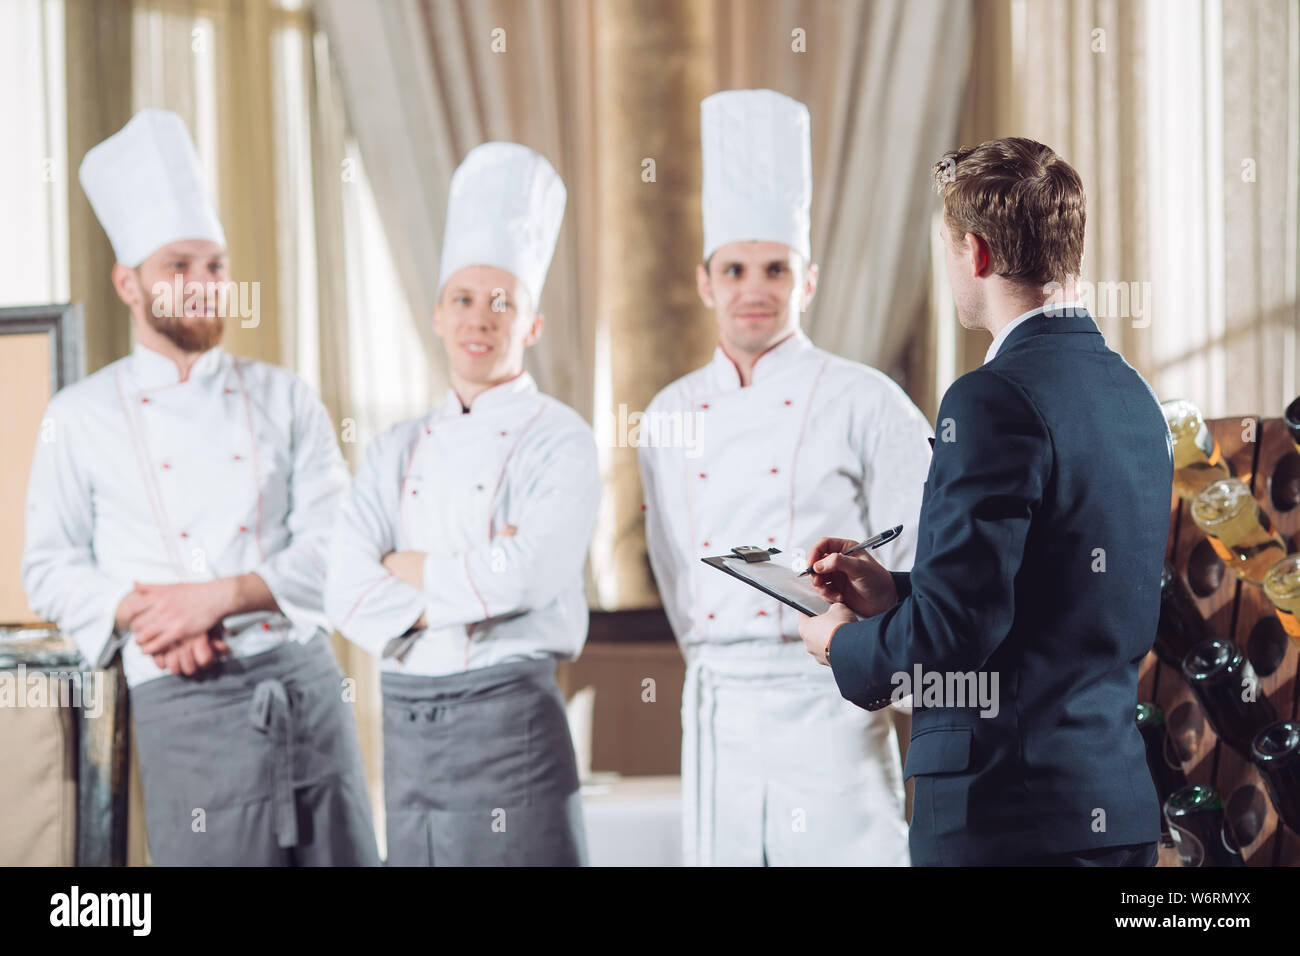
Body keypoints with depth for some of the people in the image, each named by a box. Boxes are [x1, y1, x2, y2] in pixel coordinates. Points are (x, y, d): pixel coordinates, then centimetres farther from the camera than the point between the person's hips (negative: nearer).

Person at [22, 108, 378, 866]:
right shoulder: (82, 418, 6)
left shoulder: (284, 399, 10)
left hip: (306, 682, 2)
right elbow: (51, 568, 7)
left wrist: (220, 595, -13)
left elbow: (336, 544, 1)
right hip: (185, 703, -2)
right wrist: (139, 613, -12)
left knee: (345, 857, 3)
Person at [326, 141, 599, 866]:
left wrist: (411, 569, -7)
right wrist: (478, 579, -13)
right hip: (407, 726, 5)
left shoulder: (560, 443, -3)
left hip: (509, 721, -5)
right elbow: (349, 597, -1)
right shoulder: (397, 452, 11)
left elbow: (531, 574, -21)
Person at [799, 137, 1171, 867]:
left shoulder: (996, 400, -16)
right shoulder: (1132, 395, 11)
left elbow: (955, 630, -19)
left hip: (1008, 812, -9)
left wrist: (846, 645, 0)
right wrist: (897, 595, 18)